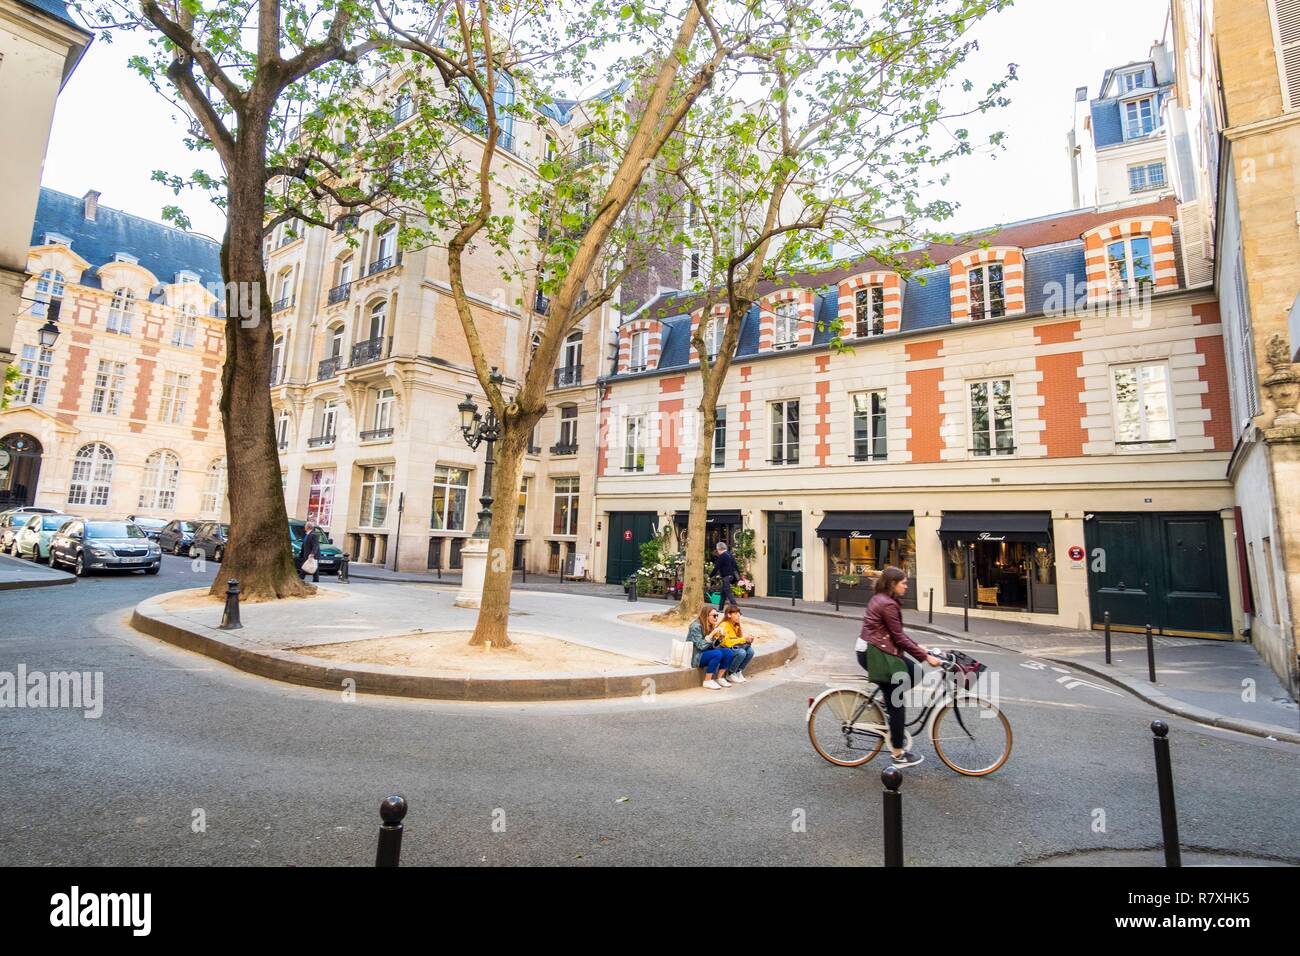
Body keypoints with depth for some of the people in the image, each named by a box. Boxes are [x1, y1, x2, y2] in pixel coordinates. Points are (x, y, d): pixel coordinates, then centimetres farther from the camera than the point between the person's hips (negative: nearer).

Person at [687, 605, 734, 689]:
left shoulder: (710, 626, 6)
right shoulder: (696, 626, -19)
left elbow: (712, 646, 8)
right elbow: (701, 646, -24)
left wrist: (718, 636, -10)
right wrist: (712, 633, -25)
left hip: (706, 652, 8)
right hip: (695, 656, -8)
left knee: (728, 651, -11)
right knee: (717, 654, -30)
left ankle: (720, 678, -1)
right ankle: (708, 681, -18)